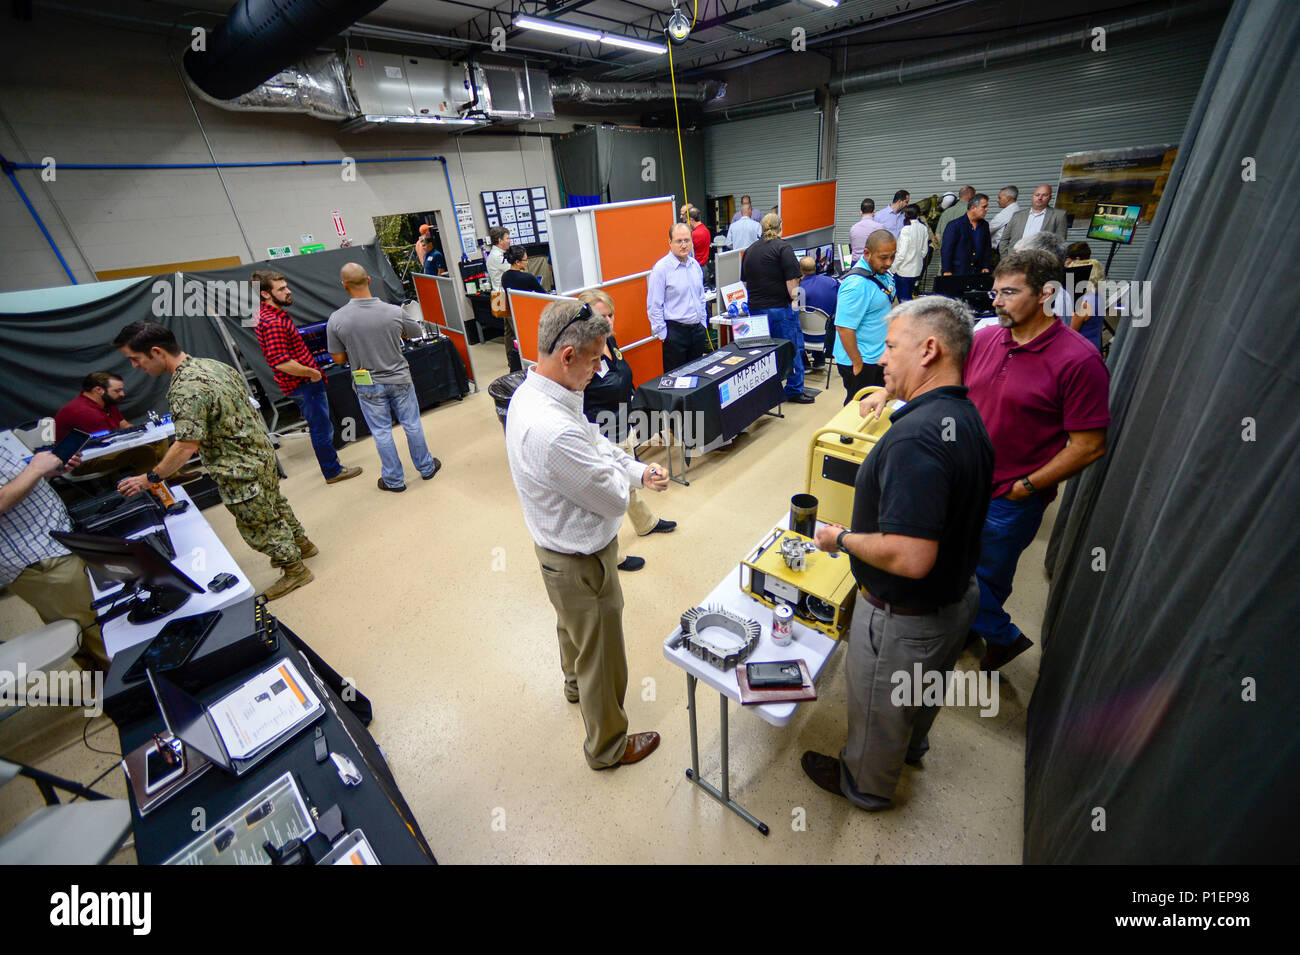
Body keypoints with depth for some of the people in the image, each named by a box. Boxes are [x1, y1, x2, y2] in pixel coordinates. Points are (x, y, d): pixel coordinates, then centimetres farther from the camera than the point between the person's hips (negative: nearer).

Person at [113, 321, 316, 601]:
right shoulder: (211, 363, 2)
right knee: (275, 505, 25)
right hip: (262, 450, 9)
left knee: (258, 525, 7)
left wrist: (149, 478, -16)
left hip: (240, 470, -9)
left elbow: (187, 446, -27)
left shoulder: (185, 389, -25)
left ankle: (294, 570, 19)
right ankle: (301, 544, 42)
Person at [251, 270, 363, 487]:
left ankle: (330, 461, 38)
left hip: (301, 382, 10)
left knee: (321, 427, 23)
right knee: (322, 429, 3)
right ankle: (333, 471, 16)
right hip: (304, 384, -10)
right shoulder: (273, 323, -25)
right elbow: (282, 363, -32)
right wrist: (312, 373, -19)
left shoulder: (264, 314, 9)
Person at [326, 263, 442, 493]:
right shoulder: (394, 312, -15)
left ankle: (394, 480, 24)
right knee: (412, 424, 16)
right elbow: (417, 332, 4)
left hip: (367, 385, 0)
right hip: (399, 379, 0)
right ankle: (426, 467, 31)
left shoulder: (336, 319, -14)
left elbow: (338, 358, -5)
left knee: (381, 432, 12)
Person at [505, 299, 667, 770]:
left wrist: (639, 470, -4)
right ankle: (607, 745, 42)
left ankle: (575, 683, 65)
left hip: (558, 550, 10)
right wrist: (624, 474, -7)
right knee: (602, 654, 14)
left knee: (573, 623, 35)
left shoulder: (530, 392, -6)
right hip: (582, 560, -10)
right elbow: (615, 499, -27)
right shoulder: (554, 431, -39)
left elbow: (594, 441, 5)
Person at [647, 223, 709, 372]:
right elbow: (654, 306, -11)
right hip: (675, 331, -6)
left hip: (698, 329, 6)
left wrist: (703, 323, 16)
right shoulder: (661, 268, -11)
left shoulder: (695, 264, 9)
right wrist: (663, 335, -12)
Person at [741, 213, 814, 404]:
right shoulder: (783, 247, -7)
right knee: (793, 347, 3)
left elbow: (745, 283, 18)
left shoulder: (749, 250, 12)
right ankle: (794, 390, 6)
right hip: (780, 308, -6)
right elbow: (792, 281, -13)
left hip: (755, 308, 7)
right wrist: (794, 298, 2)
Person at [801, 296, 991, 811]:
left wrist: (842, 538, -22)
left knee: (878, 708, 20)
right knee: (923, 690, 35)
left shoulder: (914, 436, -35)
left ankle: (865, 784, 48)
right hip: (957, 595, 9)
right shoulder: (967, 417, -2)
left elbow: (909, 558, -38)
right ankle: (912, 746, 64)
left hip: (905, 619, -9)